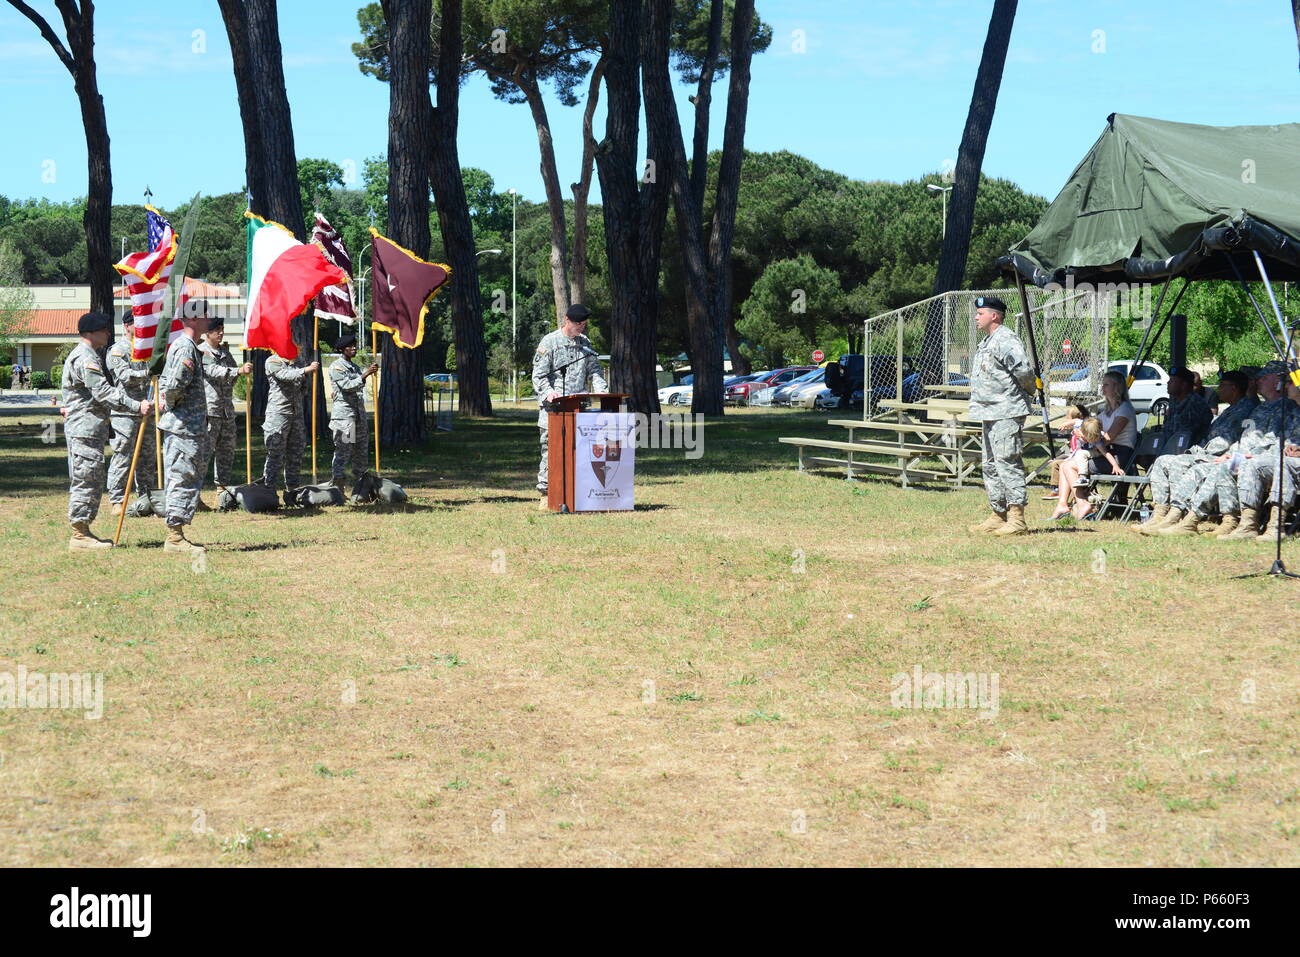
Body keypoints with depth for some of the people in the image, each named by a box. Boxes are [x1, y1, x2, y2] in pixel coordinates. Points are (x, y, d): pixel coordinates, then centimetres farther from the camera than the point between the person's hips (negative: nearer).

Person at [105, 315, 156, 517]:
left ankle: (146, 498, 20)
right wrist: (147, 373, -31)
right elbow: (125, 376, -18)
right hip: (125, 411, -7)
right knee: (122, 457, -7)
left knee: (148, 458, 11)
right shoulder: (117, 351, -4)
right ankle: (117, 501, -3)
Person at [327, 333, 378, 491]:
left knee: (361, 451, 8)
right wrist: (366, 374, -25)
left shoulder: (356, 367, 21)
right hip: (343, 415, -8)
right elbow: (347, 386, -19)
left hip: (359, 414, 8)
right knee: (342, 452, -10)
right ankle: (338, 488, -11)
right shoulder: (336, 366, -5)